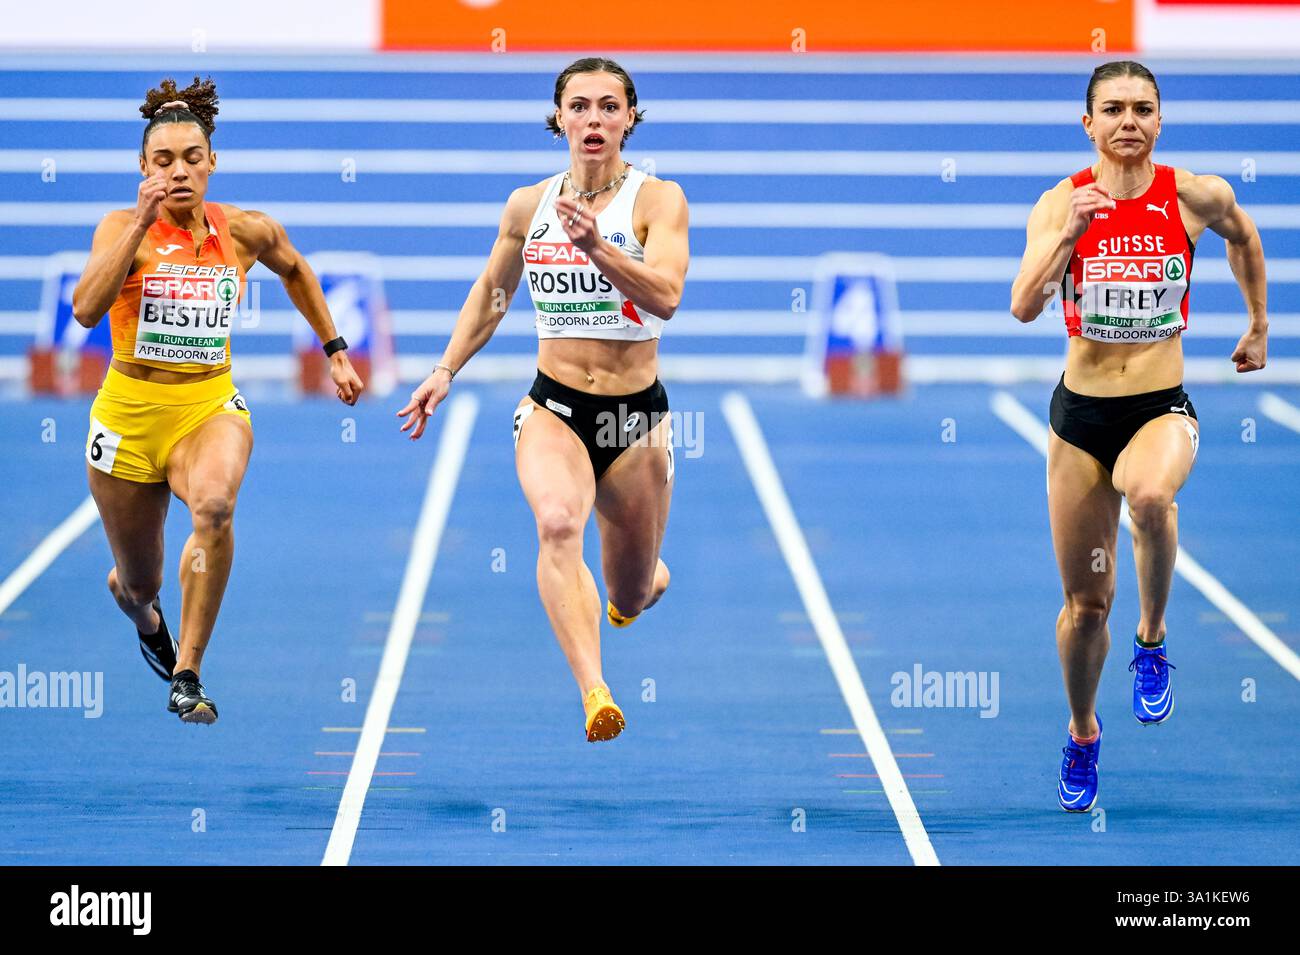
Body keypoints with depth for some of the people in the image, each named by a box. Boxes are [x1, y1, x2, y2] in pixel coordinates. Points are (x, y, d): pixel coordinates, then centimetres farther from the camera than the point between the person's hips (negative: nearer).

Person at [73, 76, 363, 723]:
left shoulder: (247, 232, -2)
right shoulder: (123, 227, -10)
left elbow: (294, 270, 22)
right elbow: (86, 309, -28)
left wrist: (335, 350, 22)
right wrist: (142, 223, -29)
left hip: (211, 407, 0)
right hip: (130, 411, 0)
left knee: (214, 505, -35)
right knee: (138, 583, 12)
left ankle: (186, 677, -28)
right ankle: (144, 616, 55)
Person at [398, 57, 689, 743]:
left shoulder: (657, 199, -6)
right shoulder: (528, 206, 3)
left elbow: (665, 297, -22)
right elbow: (490, 294, 19)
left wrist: (598, 247, -35)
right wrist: (446, 371, 11)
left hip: (637, 415, -1)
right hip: (552, 408, 1)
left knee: (631, 595, 11)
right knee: (557, 523, -32)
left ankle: (644, 581, 51)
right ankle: (592, 693, -44)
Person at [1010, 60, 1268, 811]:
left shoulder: (1197, 196, -6)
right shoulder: (1061, 204, -7)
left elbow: (1243, 237, 17)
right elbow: (1024, 306, -19)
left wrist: (1260, 327, 23)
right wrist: (1067, 235, -32)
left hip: (1163, 409, -1)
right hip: (1081, 412, 1)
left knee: (1150, 495, -38)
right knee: (1086, 601, 9)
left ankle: (1152, 640, -12)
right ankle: (1083, 735, 35)